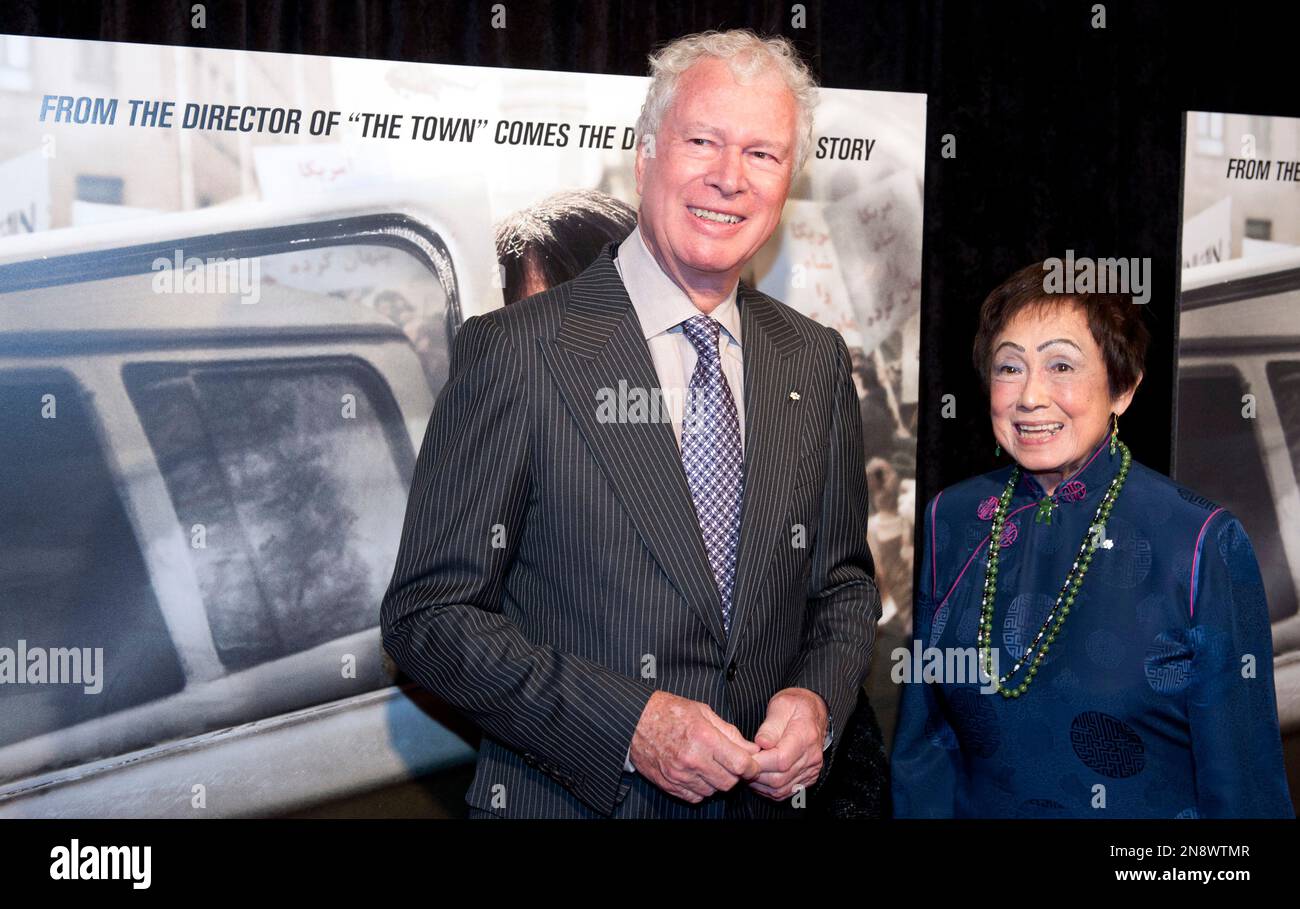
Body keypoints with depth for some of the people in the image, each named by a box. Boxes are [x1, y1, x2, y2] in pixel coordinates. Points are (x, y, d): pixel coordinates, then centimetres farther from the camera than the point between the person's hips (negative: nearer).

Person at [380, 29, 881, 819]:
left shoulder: (815, 362, 2)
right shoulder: (517, 350, -13)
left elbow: (844, 582, 10)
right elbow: (427, 613, -13)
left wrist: (819, 701, -9)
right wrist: (627, 723, -21)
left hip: (769, 798, 4)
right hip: (566, 799, -4)